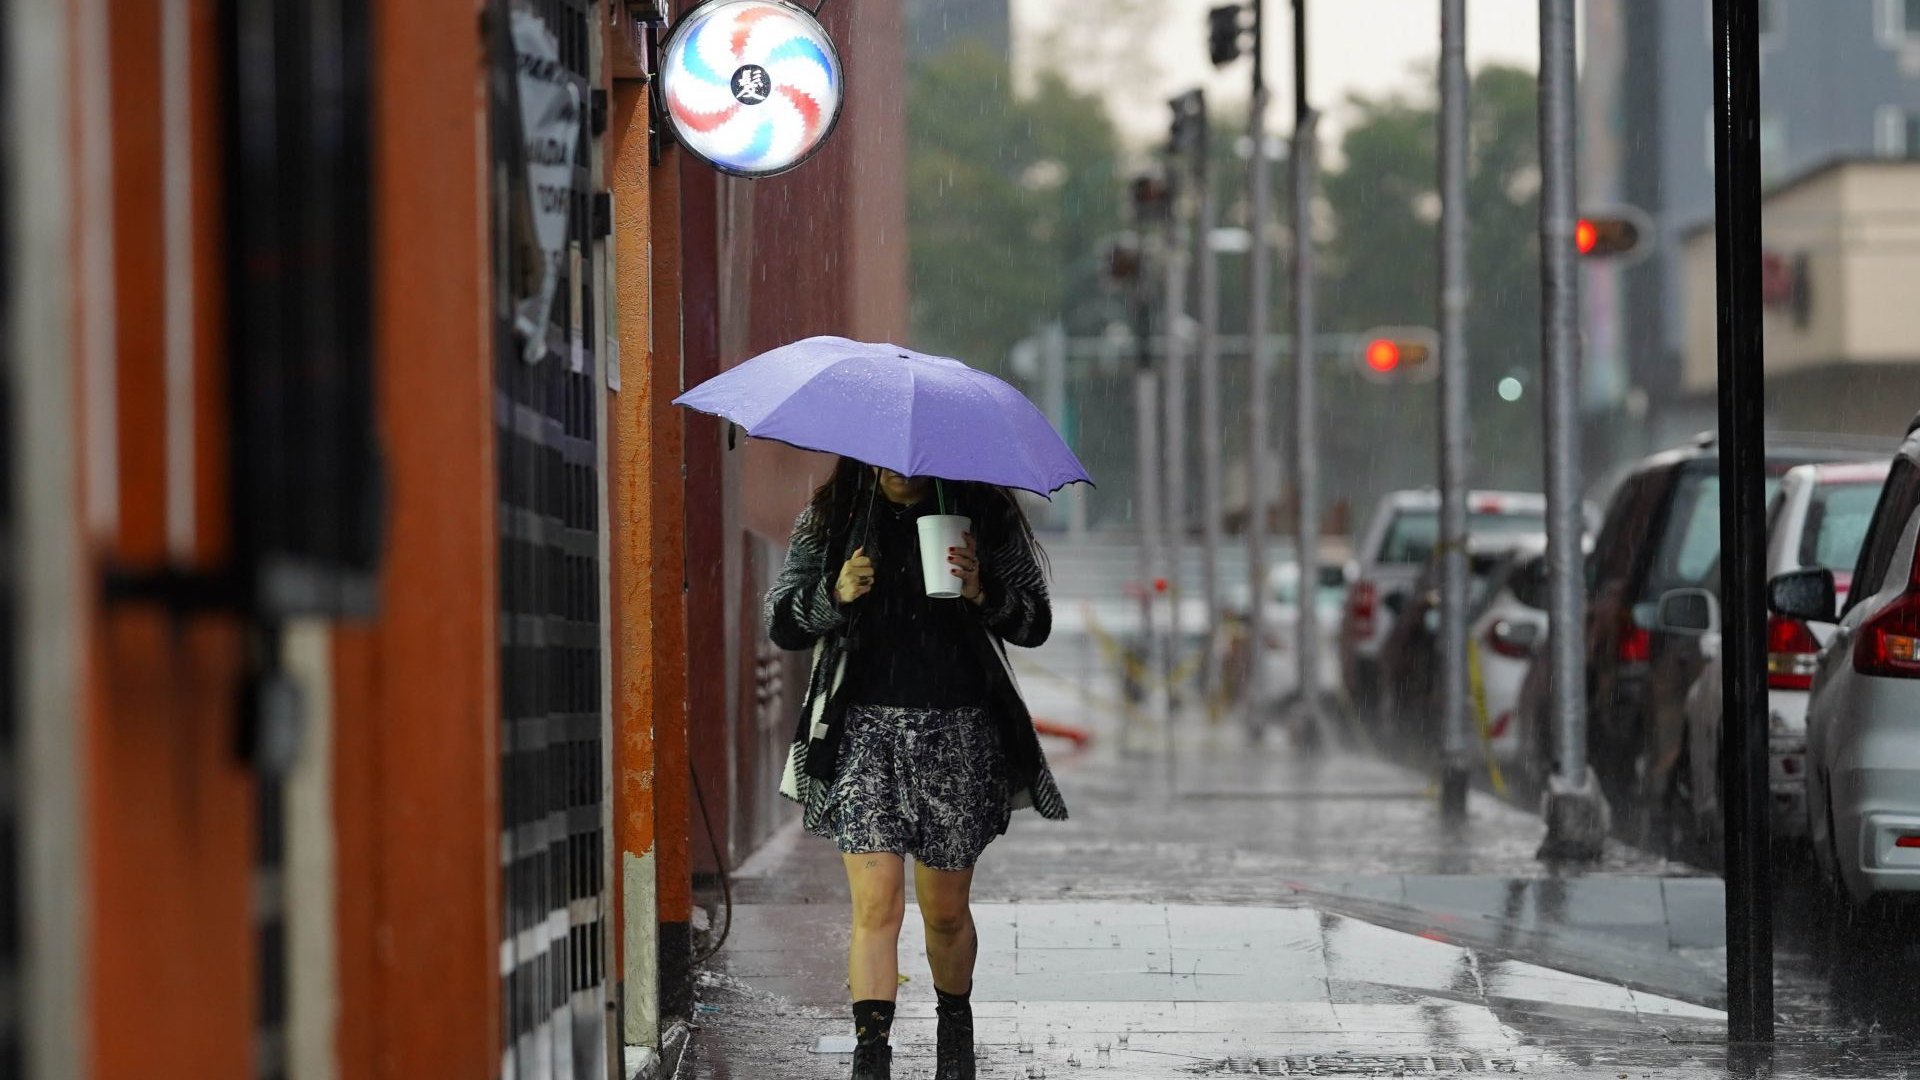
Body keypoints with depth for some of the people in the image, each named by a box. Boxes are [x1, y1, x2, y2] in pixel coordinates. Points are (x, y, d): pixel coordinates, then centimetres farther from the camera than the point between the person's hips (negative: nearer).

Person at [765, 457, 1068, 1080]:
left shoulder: (984, 515, 4)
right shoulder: (829, 517, 6)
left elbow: (1036, 624, 4)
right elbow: (781, 624, 6)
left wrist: (982, 592, -14)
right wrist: (835, 596, -13)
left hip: (958, 732, 1)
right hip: (865, 730, -1)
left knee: (946, 911, 10)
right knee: (877, 904, -14)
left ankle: (955, 1026, 36)